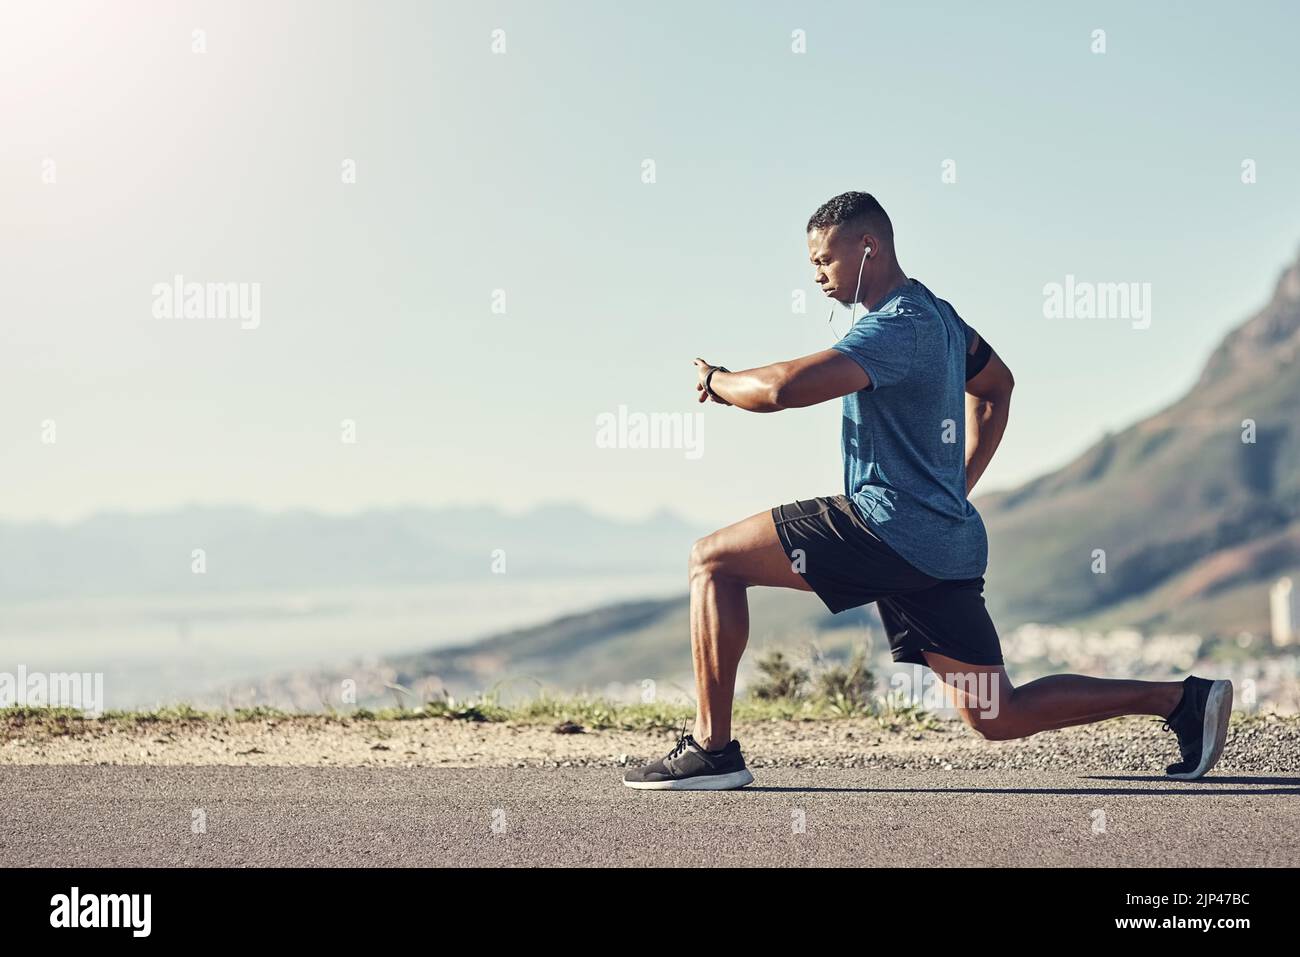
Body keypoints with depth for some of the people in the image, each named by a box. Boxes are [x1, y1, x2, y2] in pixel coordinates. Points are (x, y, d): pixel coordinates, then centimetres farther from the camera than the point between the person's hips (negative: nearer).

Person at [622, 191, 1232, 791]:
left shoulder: (898, 328, -14)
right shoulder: (935, 313, 17)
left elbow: (788, 387, -28)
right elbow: (997, 386, 33)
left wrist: (717, 382, -8)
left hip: (891, 530, -10)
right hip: (944, 543, 10)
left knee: (713, 559, -5)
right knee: (998, 717, 11)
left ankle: (712, 749, -6)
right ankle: (1182, 700, 10)